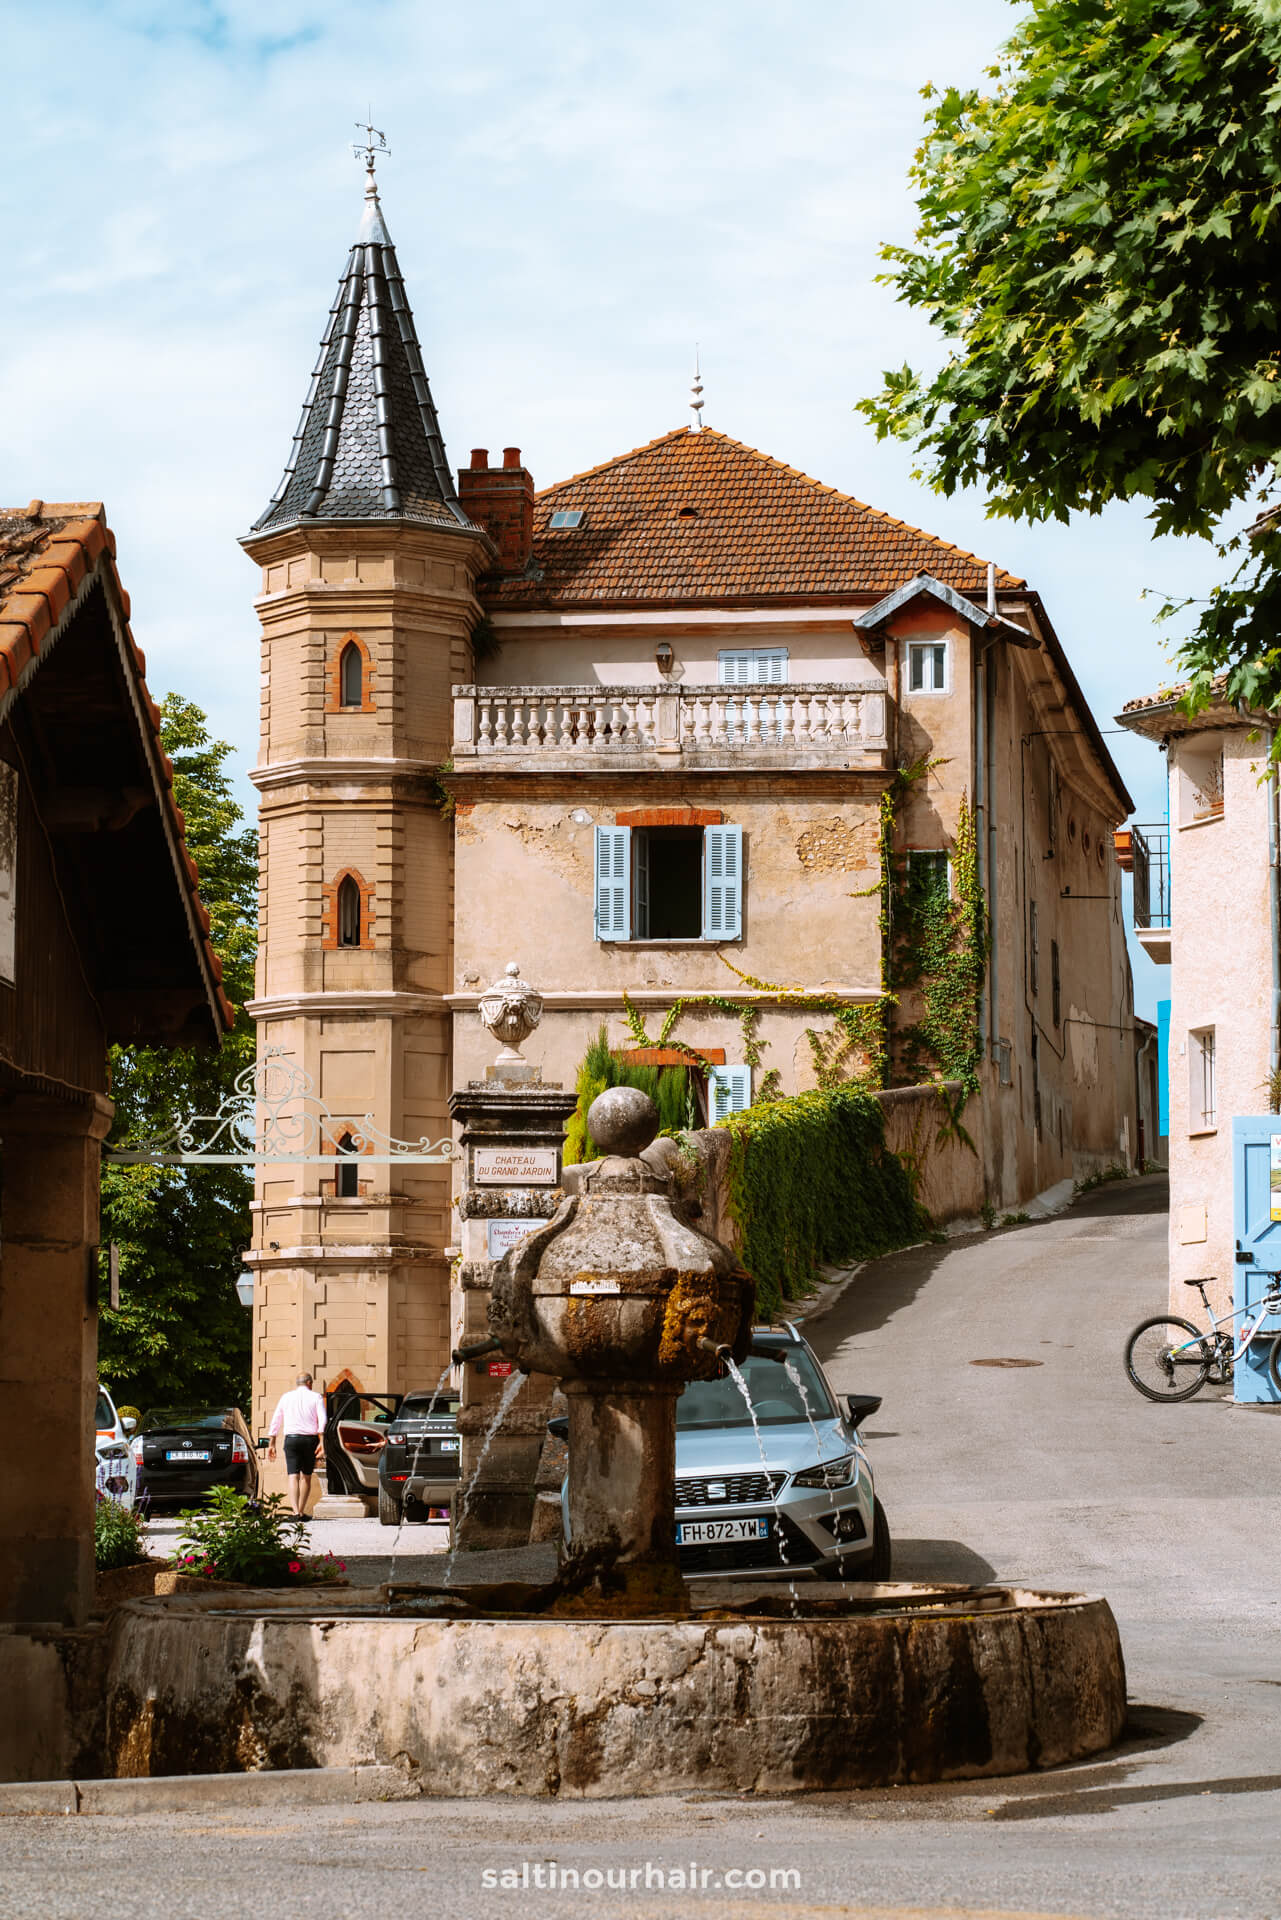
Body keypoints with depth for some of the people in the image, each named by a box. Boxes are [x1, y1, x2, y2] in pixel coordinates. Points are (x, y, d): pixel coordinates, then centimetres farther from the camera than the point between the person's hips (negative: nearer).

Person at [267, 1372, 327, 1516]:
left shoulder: (286, 1397, 11)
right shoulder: (316, 1397, 6)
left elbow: (275, 1421, 11)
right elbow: (322, 1419, -8)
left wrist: (272, 1444, 15)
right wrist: (321, 1441, -12)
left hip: (291, 1439, 0)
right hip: (310, 1439, 0)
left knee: (293, 1477, -7)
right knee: (306, 1477, 15)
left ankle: (296, 1511, -21)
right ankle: (301, 1511, 16)